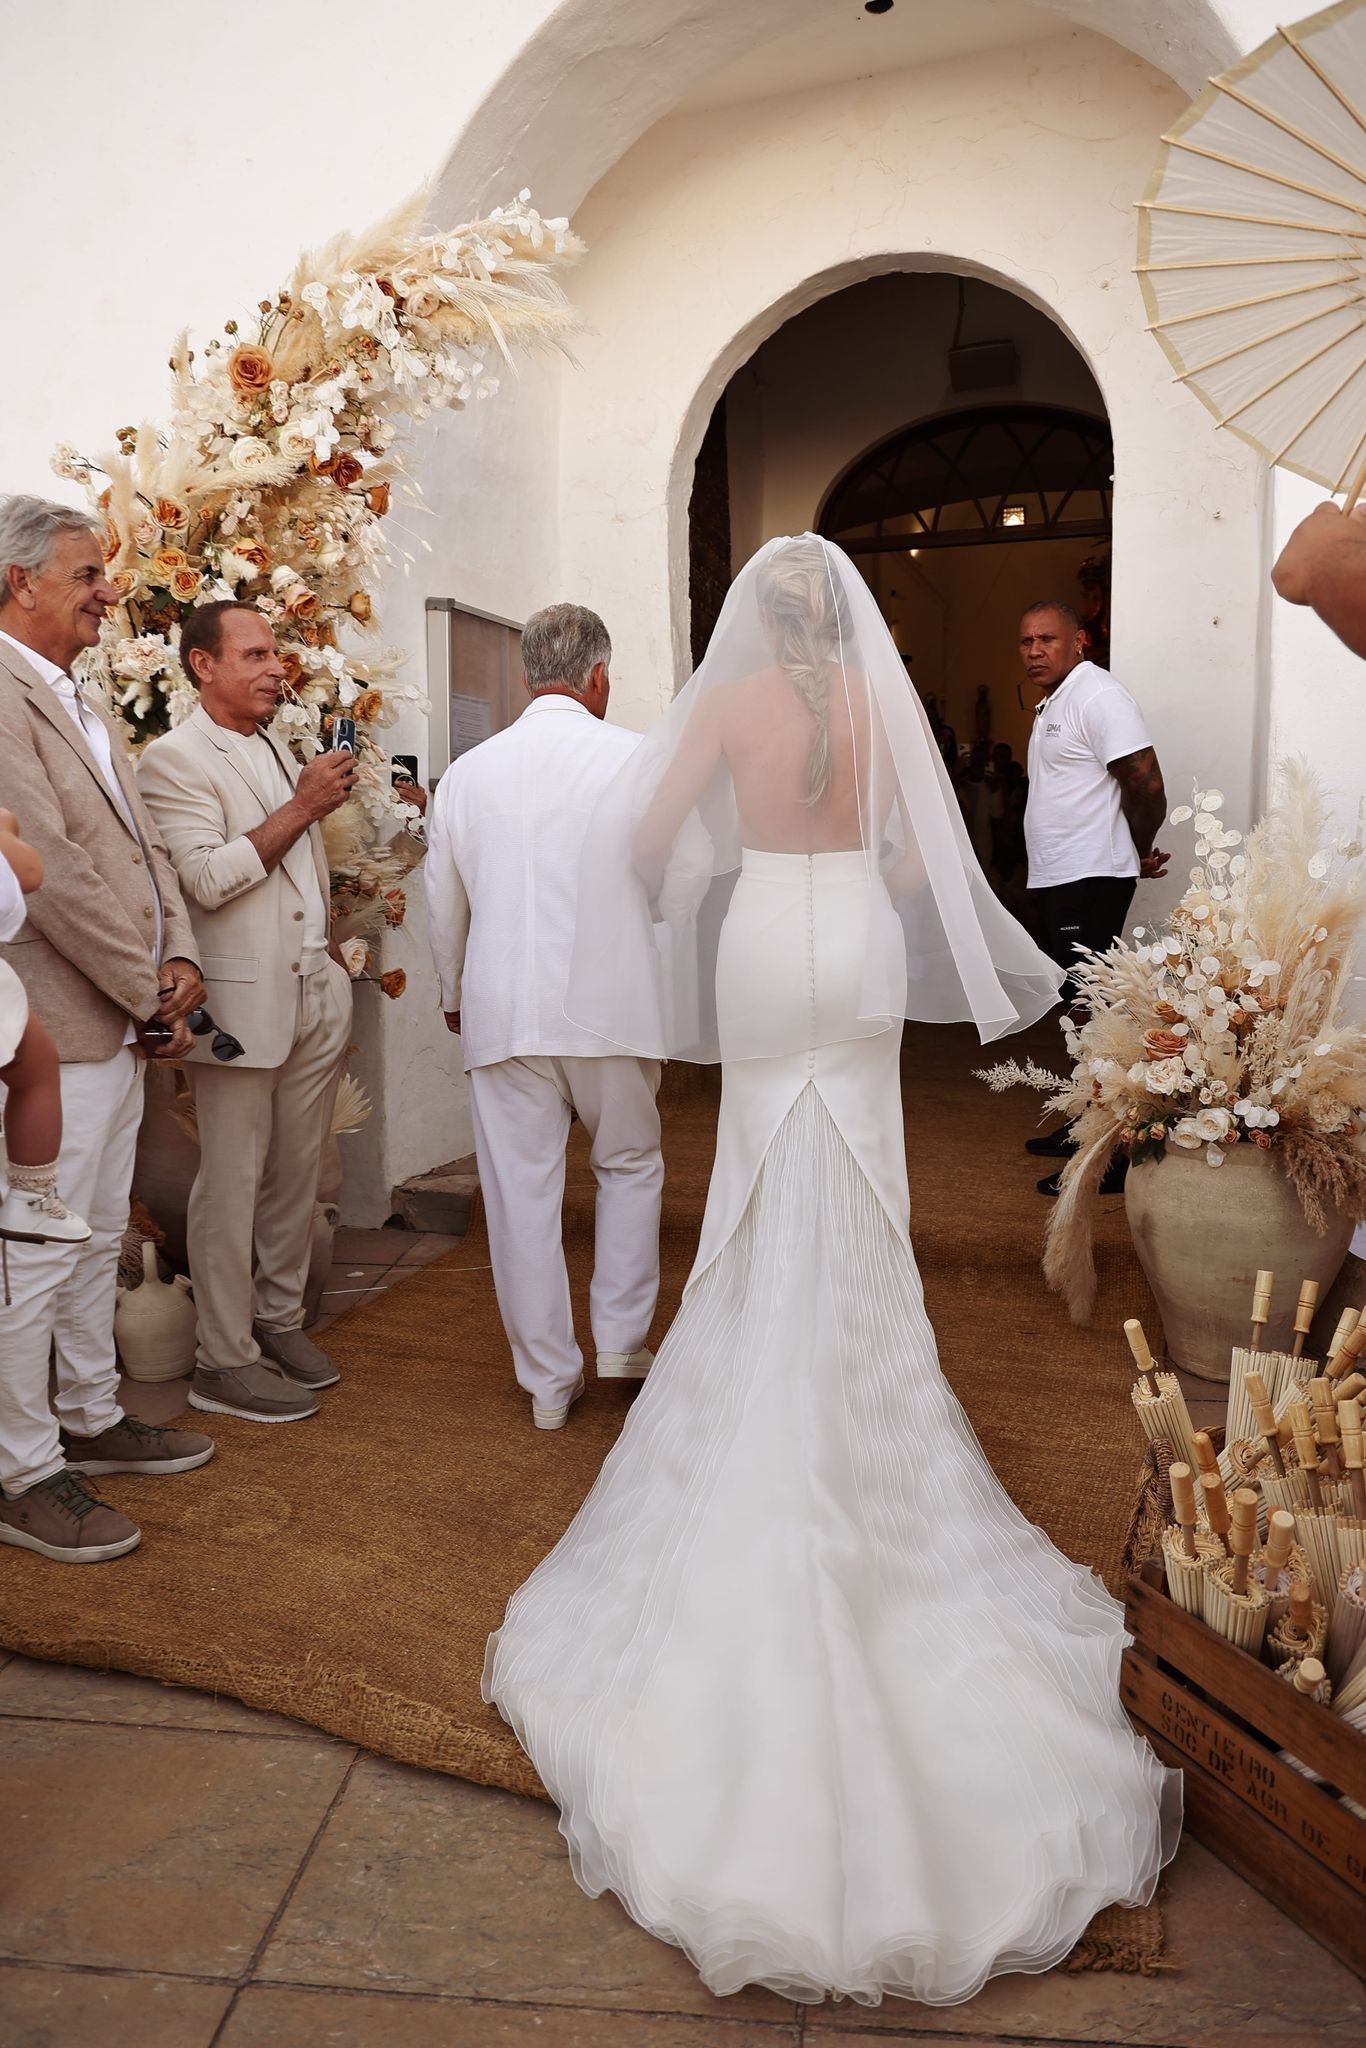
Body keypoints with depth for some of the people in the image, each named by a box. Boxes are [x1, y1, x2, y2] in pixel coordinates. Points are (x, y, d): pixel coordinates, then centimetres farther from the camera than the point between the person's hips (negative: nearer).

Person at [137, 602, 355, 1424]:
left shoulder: (281, 753, 19)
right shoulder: (175, 758, -6)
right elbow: (209, 878, -18)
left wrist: (335, 957, 19)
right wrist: (303, 807, -15)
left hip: (316, 994, 7)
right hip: (244, 1005, -7)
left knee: (298, 1173, 11)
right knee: (233, 1184, 0)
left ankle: (280, 1319, 25)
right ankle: (225, 1361, 10)